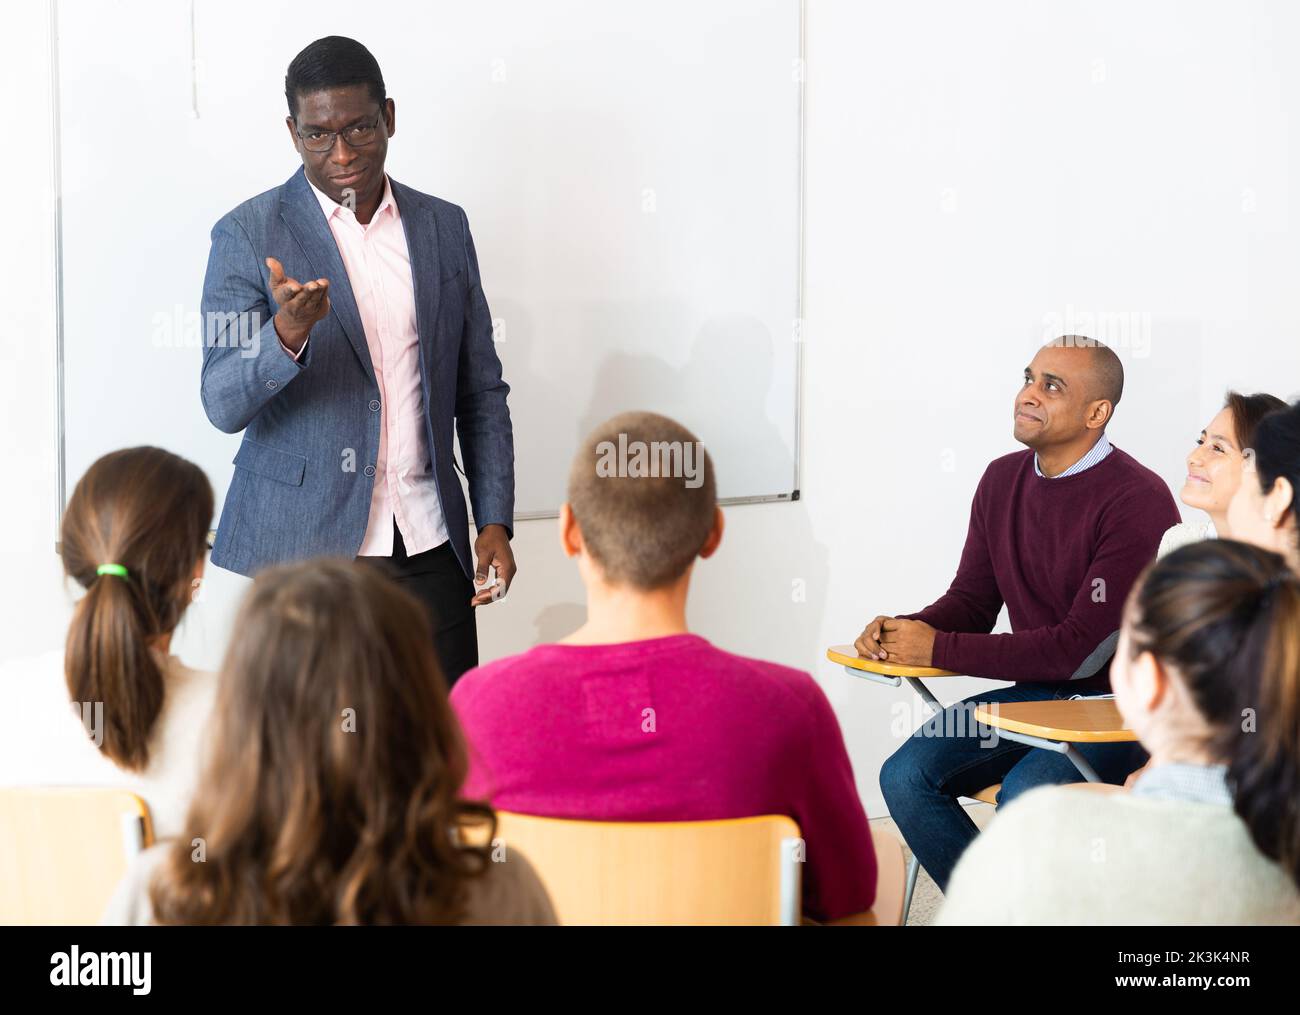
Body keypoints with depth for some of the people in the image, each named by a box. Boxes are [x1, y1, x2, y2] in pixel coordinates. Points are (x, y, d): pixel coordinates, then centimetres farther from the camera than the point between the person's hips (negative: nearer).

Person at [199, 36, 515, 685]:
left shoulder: (445, 227, 9)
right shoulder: (247, 236, -3)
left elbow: (481, 390, 14)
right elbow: (223, 405, -10)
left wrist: (495, 521, 5)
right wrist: (286, 334, -30)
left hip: (428, 547, 3)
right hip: (296, 550, -3)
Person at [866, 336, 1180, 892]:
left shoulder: (1138, 502, -17)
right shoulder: (1003, 480, 8)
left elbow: (1082, 651, -21)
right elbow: (971, 600, 14)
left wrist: (938, 649, -19)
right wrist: (901, 632, -10)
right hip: (1034, 694, 7)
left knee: (1024, 795, -32)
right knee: (905, 775, -14)